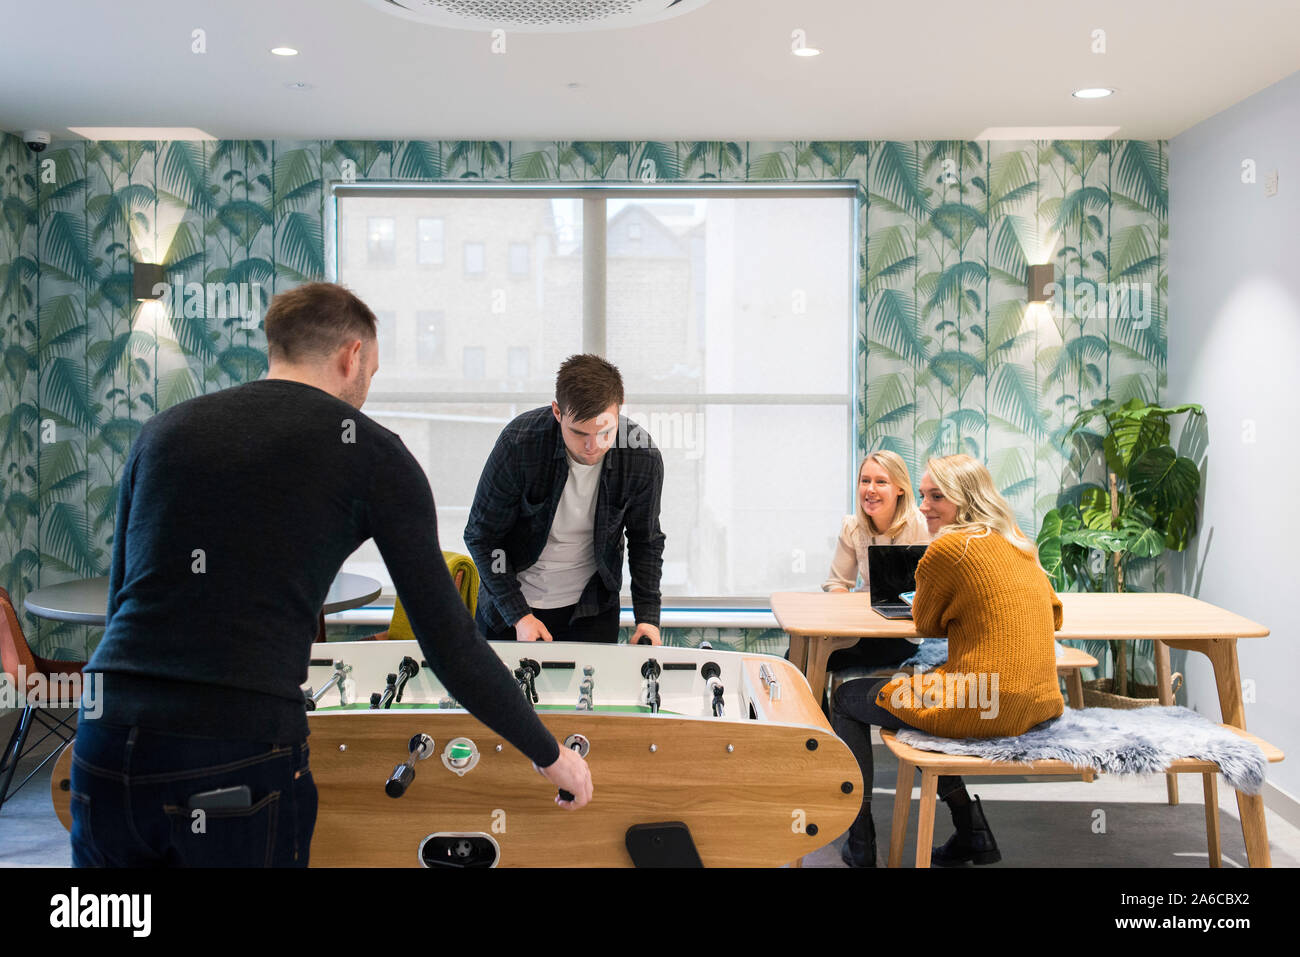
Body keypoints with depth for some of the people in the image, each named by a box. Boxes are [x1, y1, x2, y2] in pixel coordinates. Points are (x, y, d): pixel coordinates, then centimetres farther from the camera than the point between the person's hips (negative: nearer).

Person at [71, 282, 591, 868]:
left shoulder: (162, 431, 15)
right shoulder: (370, 451, 2)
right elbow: (448, 642, 1)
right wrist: (550, 755, 13)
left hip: (104, 750, 5)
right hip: (240, 759, -4)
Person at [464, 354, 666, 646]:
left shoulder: (643, 458, -19)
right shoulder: (518, 444, -25)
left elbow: (646, 540, -2)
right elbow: (481, 537, -14)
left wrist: (647, 617, -11)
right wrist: (519, 615, -19)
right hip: (511, 601, -1)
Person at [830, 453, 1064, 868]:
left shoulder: (948, 549, -12)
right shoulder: (1018, 541, 11)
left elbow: (925, 624, 2)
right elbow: (1053, 615, 23)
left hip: (982, 709, -8)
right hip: (1038, 704, 8)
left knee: (846, 700, 13)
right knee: (911, 685, 33)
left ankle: (860, 846, 19)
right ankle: (973, 834, 26)